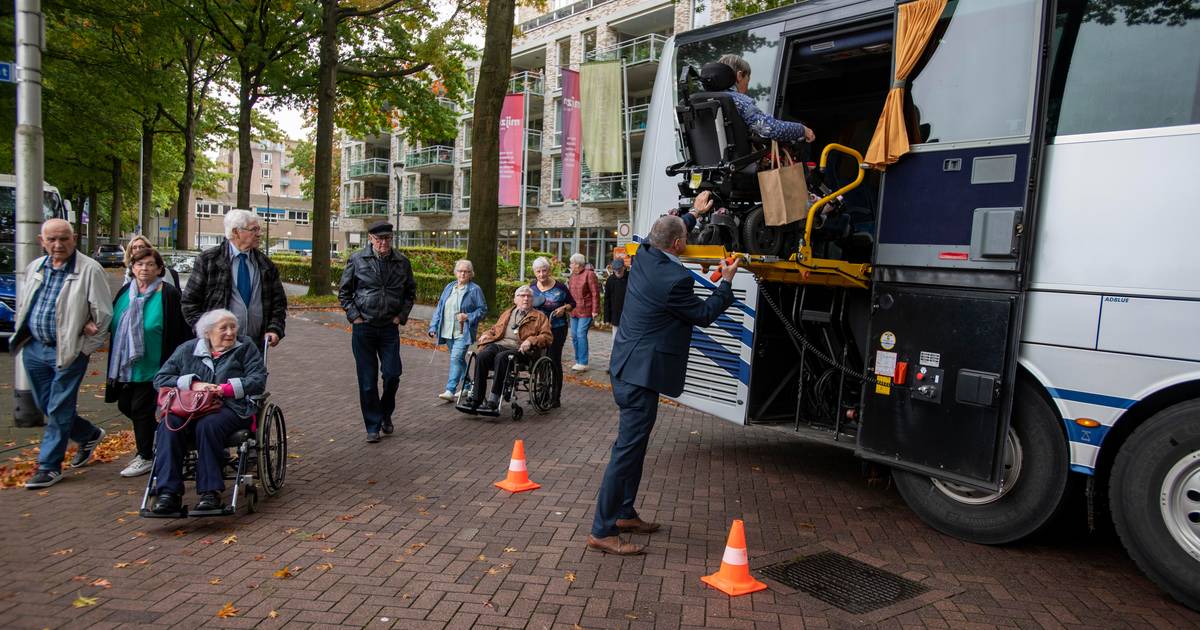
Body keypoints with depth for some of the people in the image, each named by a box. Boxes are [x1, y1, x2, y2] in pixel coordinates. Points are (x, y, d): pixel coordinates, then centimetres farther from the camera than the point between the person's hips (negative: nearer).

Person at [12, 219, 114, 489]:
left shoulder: (89, 270, -11)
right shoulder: (34, 268, 9)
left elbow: (104, 313, -11)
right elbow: (22, 305, 22)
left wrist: (85, 349, -8)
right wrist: (22, 337, 11)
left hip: (68, 352, -7)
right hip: (34, 348, 7)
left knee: (58, 410, 0)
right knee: (45, 406, 15)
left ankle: (49, 465, 10)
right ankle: (89, 435, 35)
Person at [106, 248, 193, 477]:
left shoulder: (169, 294, -10)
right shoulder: (124, 292, 9)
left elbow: (181, 331, -11)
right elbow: (113, 323, 21)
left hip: (152, 366, -7)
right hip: (124, 364, 7)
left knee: (142, 407, -1)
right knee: (125, 405, 12)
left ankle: (145, 457, 14)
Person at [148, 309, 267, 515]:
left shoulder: (245, 347, 13)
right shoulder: (187, 350, 18)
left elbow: (258, 381, 1)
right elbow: (160, 379, 10)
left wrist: (225, 388, -10)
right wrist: (192, 384, -5)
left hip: (230, 408, -2)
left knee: (207, 425, -36)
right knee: (169, 425, -30)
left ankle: (210, 492, -34)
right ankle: (168, 492, -32)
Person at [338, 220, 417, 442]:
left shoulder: (402, 262, 3)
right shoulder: (357, 260, -2)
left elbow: (410, 291, 15)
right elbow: (343, 291, 5)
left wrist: (402, 315, 4)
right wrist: (354, 315, -3)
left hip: (390, 328, 1)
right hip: (363, 327, -1)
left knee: (392, 375, -2)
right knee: (367, 380, 3)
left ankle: (386, 415, 25)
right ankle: (373, 426, 14)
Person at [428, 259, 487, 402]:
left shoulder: (475, 290, -3)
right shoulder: (449, 288, 12)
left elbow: (483, 310, -2)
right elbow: (439, 308, 13)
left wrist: (468, 317, -16)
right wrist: (434, 327, 6)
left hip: (463, 333, -6)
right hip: (448, 331, 6)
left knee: (456, 358, -18)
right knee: (459, 359, 15)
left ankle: (450, 391, -21)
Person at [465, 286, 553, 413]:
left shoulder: (539, 317, 18)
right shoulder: (507, 314, 34)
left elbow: (547, 337, 6)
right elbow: (494, 329, 39)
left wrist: (530, 341, -12)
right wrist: (486, 334, 15)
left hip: (518, 349, -4)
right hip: (498, 344, 4)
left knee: (501, 357, -38)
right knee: (481, 356, -30)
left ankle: (493, 400, -38)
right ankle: (477, 399, -32)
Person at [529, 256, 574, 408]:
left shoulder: (559, 286, -6)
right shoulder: (532, 287, 5)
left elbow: (572, 303, 4)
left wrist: (564, 308, -16)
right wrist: (531, 306, -5)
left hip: (557, 329, -4)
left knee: (554, 360, -3)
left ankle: (556, 398, 3)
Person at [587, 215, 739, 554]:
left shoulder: (644, 256, 3)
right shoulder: (675, 279, -21)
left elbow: (665, 235, 28)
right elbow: (704, 315, -6)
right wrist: (726, 282, 7)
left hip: (628, 366, 10)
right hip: (642, 372, -10)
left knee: (633, 444, 19)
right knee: (628, 448, -7)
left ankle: (624, 513, 31)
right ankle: (602, 531, -2)